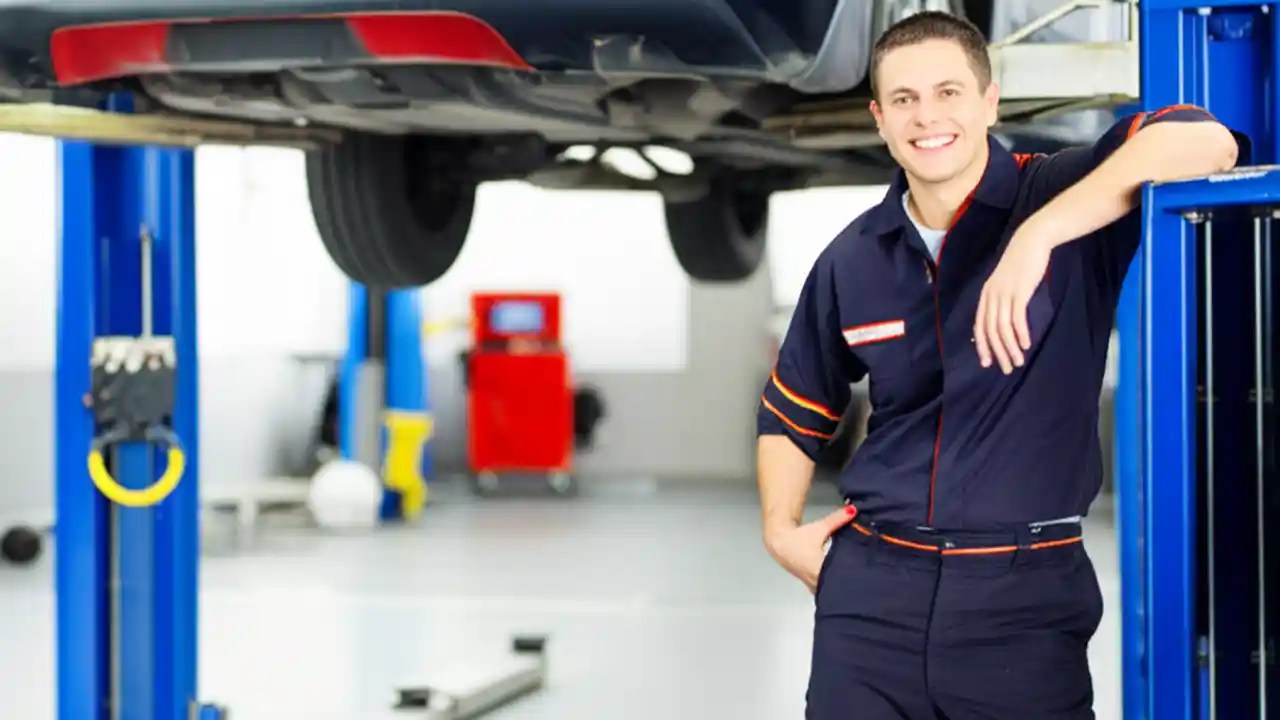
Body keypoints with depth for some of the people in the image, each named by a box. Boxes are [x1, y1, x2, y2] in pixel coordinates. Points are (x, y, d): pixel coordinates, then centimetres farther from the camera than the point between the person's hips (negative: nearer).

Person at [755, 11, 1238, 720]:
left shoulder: (1063, 197, -5)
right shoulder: (851, 262, 7)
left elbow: (1206, 141, -24)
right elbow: (792, 412, 22)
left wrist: (1040, 233, -30)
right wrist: (782, 529, 7)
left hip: (1024, 591, -3)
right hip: (872, 588, 3)